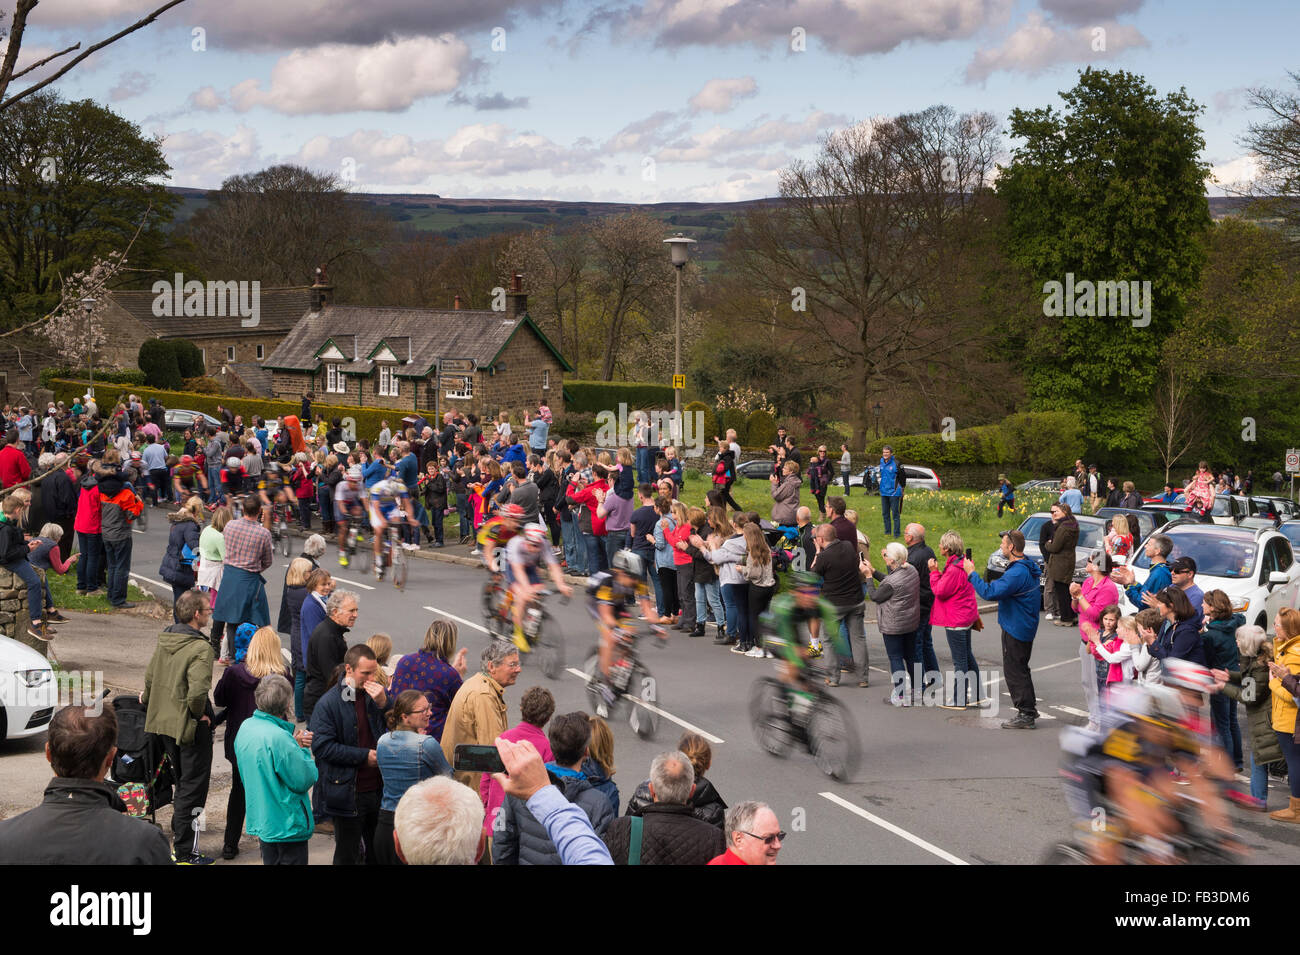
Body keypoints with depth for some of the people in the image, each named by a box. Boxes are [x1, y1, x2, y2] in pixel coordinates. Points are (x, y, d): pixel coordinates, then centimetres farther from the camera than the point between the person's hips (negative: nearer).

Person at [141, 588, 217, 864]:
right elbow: (198, 690, -31)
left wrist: (149, 703, 24)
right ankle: (185, 853, 4)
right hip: (191, 727, -8)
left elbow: (149, 676, 11)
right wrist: (198, 714, -14)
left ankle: (180, 838, 29)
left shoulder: (165, 640, 3)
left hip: (165, 722, 8)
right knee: (193, 787, 1)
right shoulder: (200, 648, -21)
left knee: (182, 782, 22)